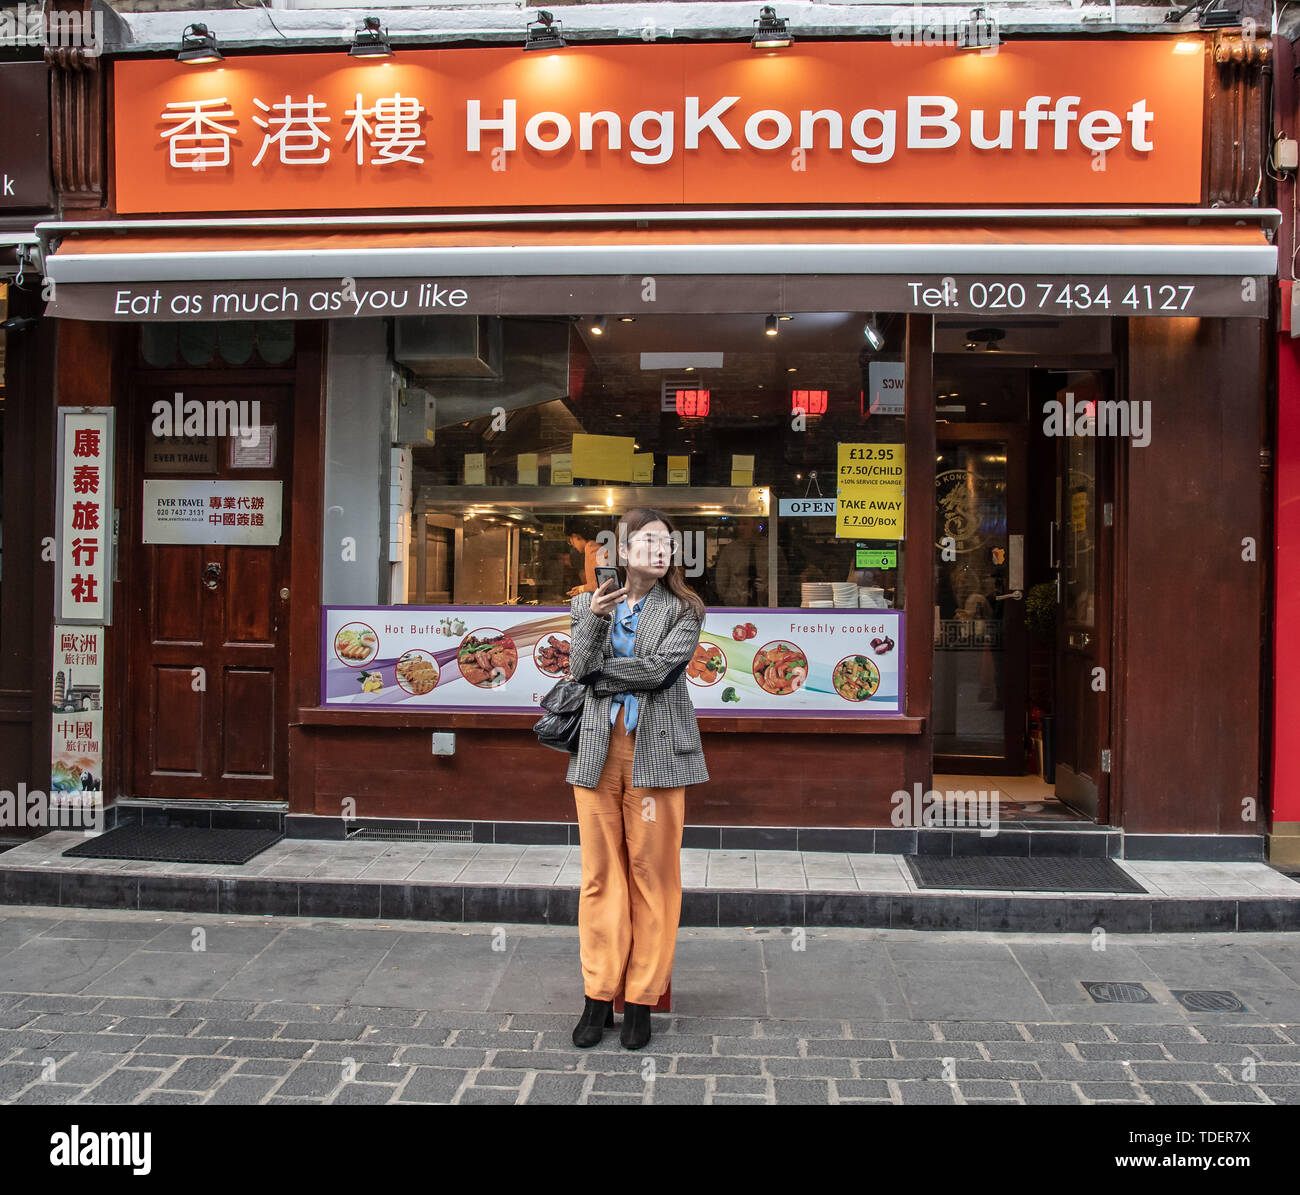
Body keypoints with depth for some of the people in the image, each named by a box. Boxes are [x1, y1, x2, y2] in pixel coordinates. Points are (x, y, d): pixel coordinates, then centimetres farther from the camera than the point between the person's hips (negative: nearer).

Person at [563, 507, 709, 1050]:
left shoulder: (683, 609, 6)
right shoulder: (588, 603, 14)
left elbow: (659, 668, -9)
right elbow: (579, 668, -1)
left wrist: (599, 672, -3)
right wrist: (595, 618, -15)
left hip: (657, 750, -2)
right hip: (598, 749, 2)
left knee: (652, 872, 1)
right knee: (600, 873, 4)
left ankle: (642, 999, 13)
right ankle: (599, 996, 15)